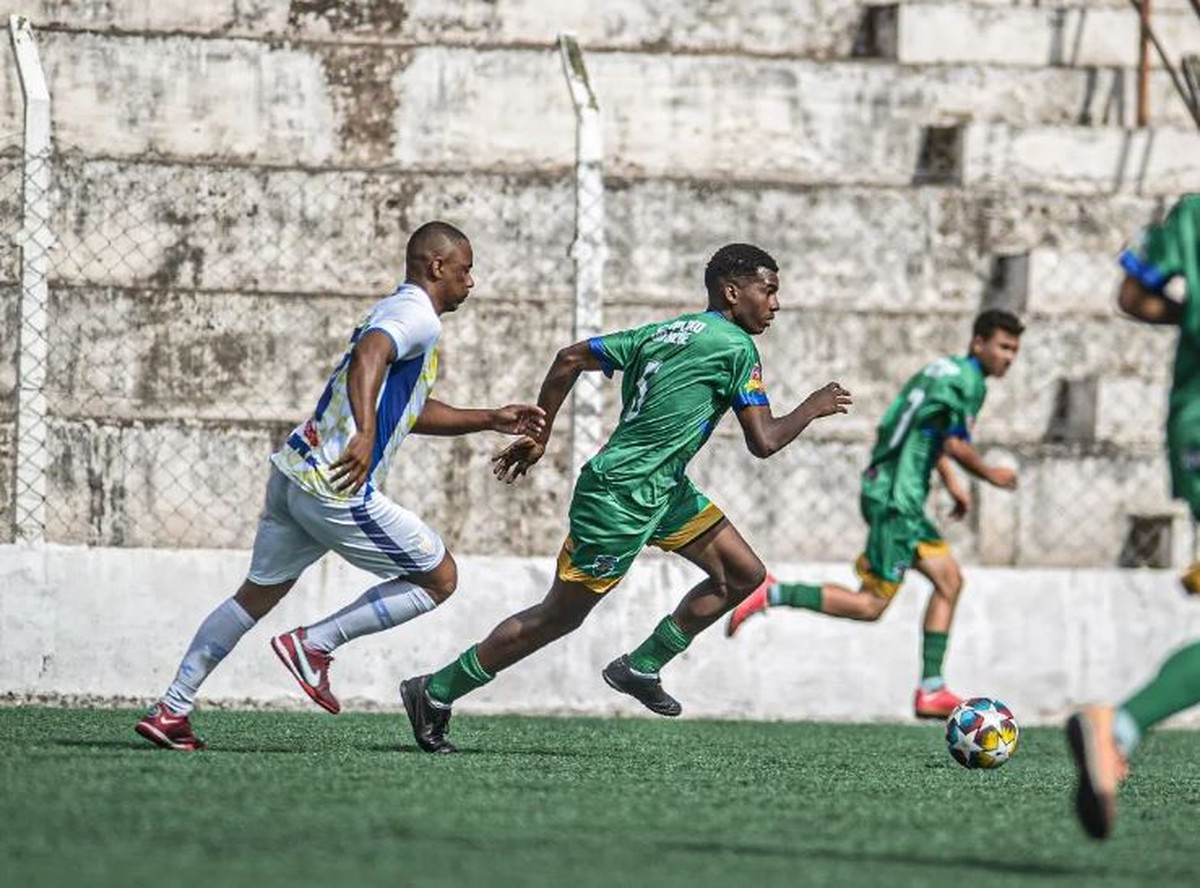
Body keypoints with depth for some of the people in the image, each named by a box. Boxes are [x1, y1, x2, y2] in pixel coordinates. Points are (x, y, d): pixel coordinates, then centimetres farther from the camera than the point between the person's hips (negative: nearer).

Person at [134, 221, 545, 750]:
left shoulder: (391, 311, 24)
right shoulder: (419, 317, -9)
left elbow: (412, 410, 35)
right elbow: (368, 356, -30)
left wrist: (491, 421, 32)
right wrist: (365, 435, -43)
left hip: (294, 469, 10)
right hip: (339, 488, -10)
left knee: (257, 595, 17)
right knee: (439, 579, 3)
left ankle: (170, 711, 12)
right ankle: (314, 644, -3)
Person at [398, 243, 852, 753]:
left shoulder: (662, 333, 12)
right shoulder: (736, 347, -12)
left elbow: (570, 358, 9)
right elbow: (763, 442, -14)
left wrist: (538, 437, 12)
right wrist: (813, 408, 2)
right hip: (621, 496, -10)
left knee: (744, 575, 10)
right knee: (559, 616, 0)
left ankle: (640, 668, 16)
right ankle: (434, 694, 8)